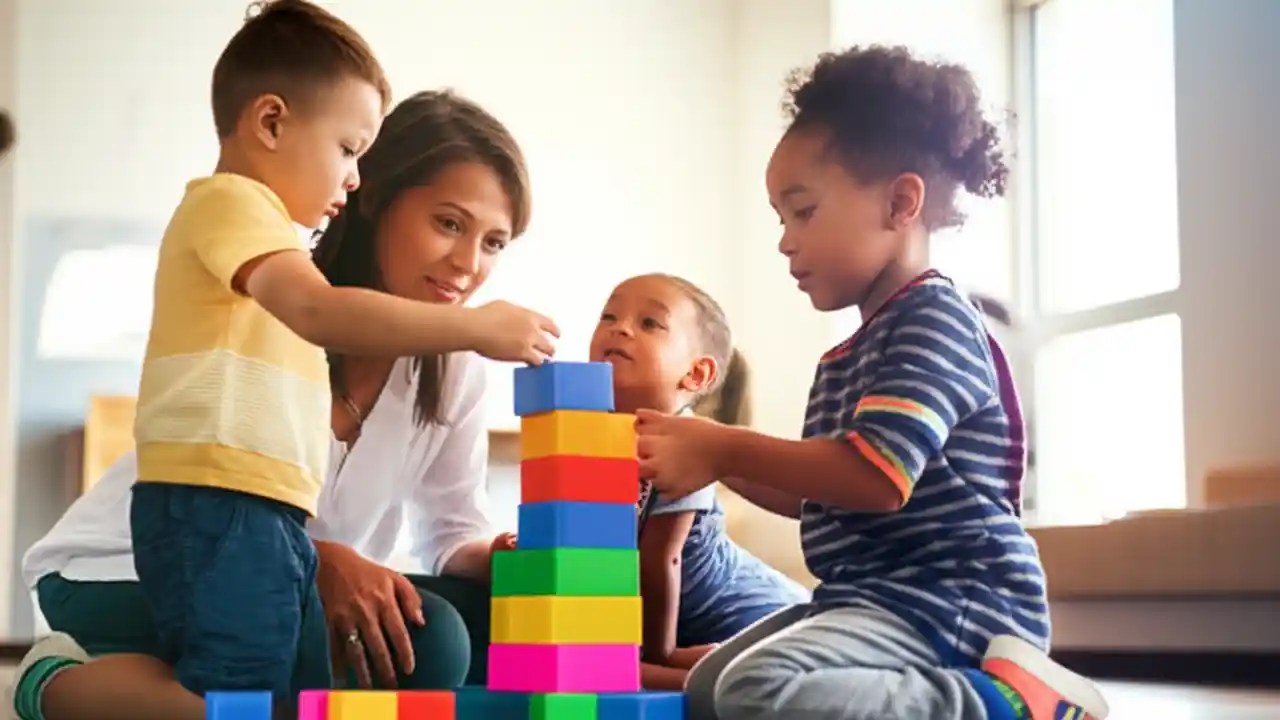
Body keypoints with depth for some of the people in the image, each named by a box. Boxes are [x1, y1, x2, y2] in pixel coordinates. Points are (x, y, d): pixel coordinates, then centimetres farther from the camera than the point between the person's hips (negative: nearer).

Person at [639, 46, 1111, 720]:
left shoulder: (935, 319, -11)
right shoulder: (845, 359, 21)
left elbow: (878, 478, -25)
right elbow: (815, 496, 29)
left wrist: (725, 449, -16)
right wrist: (713, 457, 16)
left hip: (947, 599, -11)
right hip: (868, 595, 11)